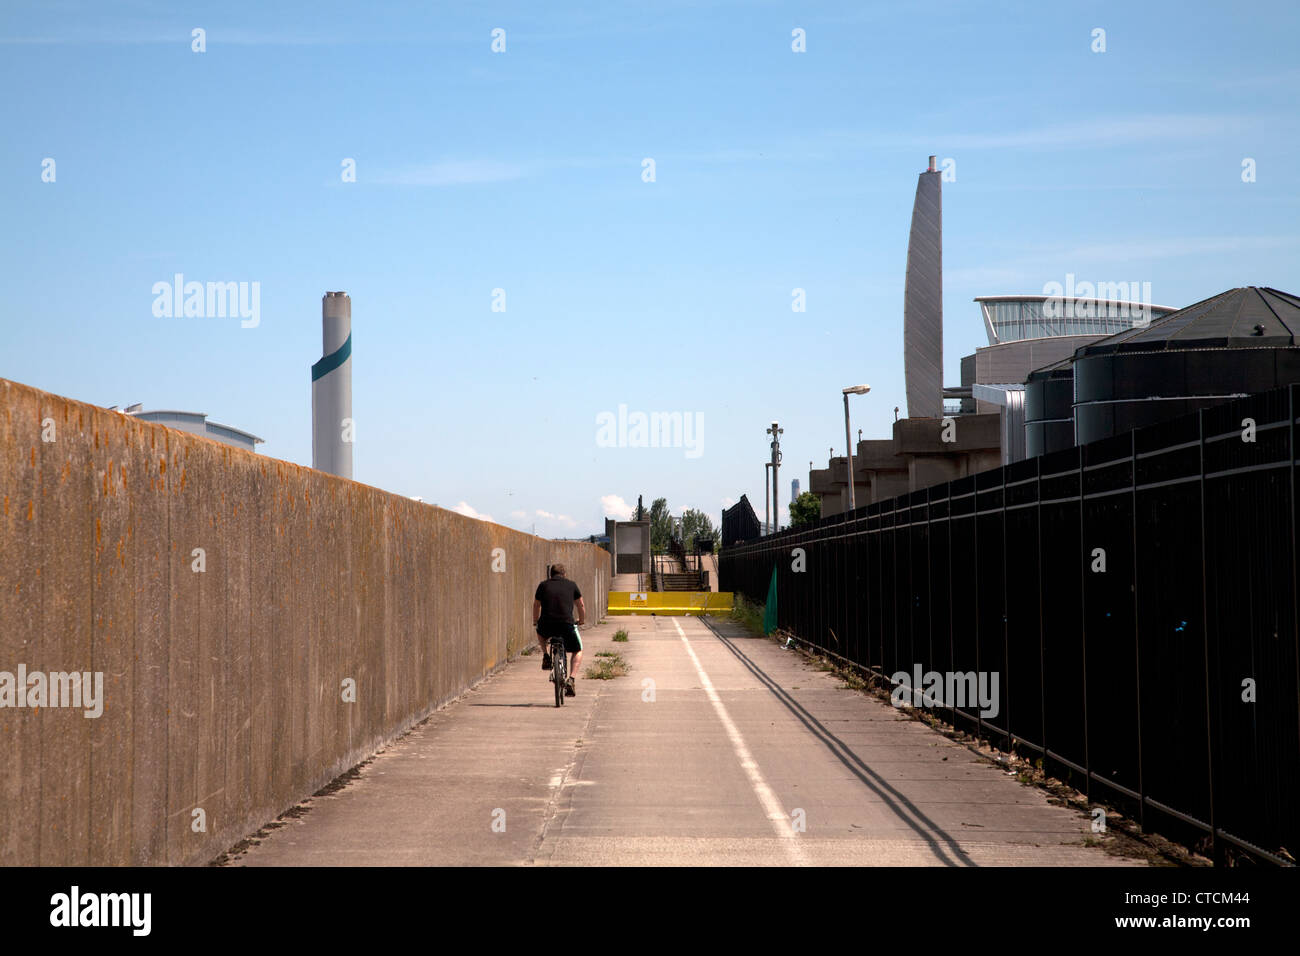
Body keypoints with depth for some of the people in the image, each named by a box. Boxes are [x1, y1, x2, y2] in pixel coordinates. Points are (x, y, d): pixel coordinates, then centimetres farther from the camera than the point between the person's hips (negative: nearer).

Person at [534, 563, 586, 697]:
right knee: (577, 651, 20)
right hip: (567, 625, -1)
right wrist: (582, 621, 39)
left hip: (546, 626, 1)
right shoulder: (571, 585, 12)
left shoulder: (543, 585, 14)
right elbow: (581, 605, 22)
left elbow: (536, 605, 26)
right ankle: (571, 680, 2)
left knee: (540, 631, 38)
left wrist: (535, 623, 42)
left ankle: (546, 656, 19)